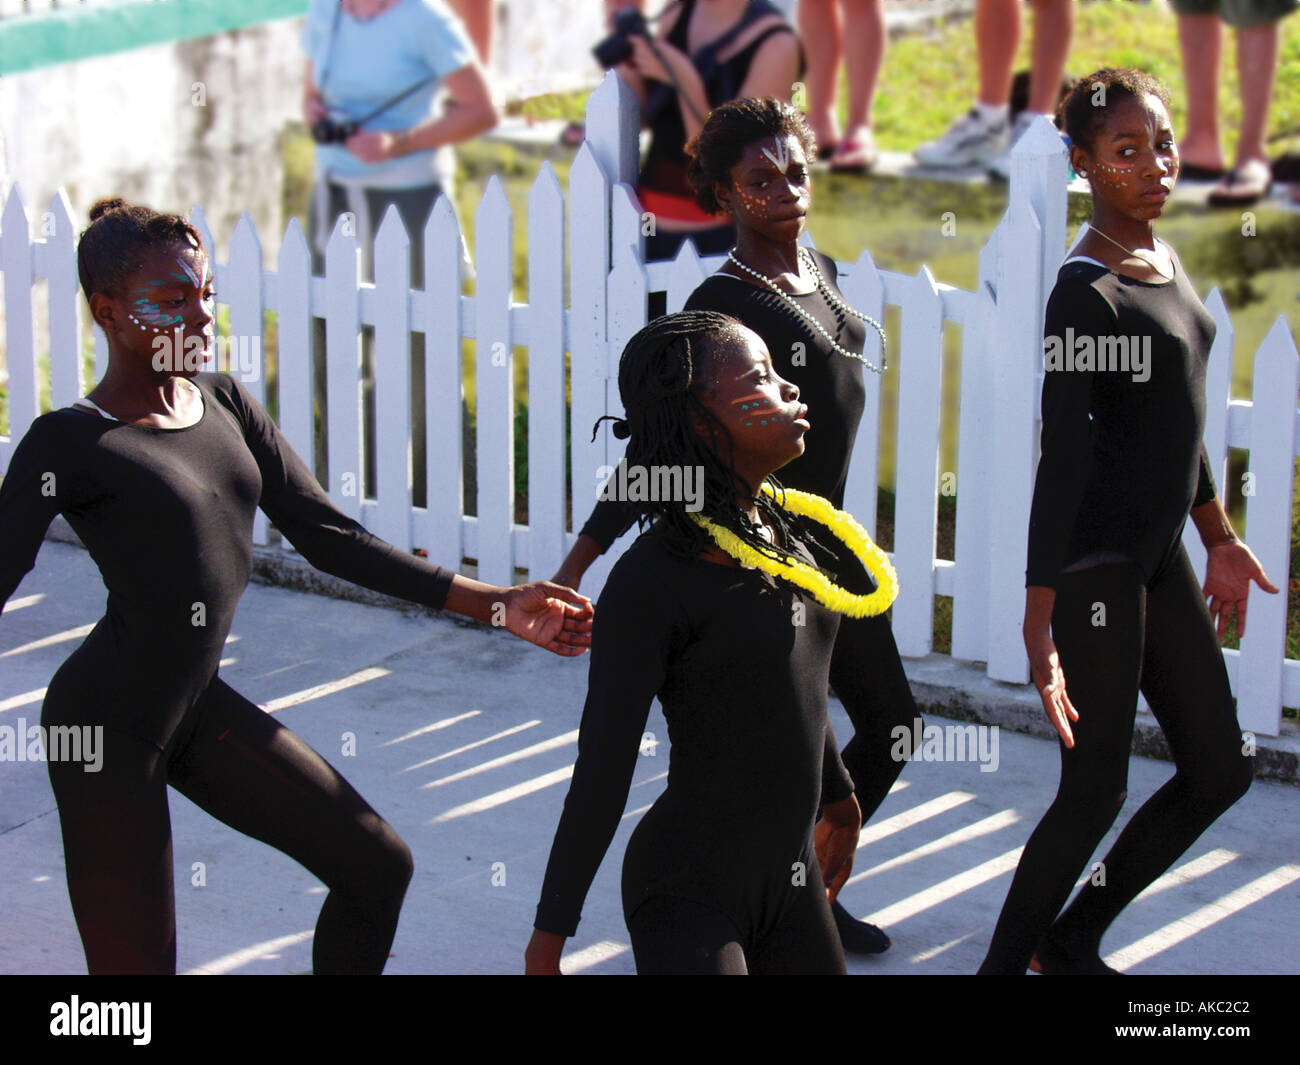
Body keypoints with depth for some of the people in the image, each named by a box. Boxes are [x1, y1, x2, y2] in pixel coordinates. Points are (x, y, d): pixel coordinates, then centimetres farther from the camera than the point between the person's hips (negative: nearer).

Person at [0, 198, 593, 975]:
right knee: (138, 962, -2)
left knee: (378, 865, 7)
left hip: (201, 708, 7)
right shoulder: (70, 445, -13)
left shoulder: (225, 404, 7)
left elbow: (327, 536, 8)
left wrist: (495, 604, 4)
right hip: (107, 725, -7)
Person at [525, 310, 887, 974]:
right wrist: (549, 932, -13)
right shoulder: (654, 578, -20)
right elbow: (602, 769, -17)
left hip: (793, 876, 8)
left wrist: (836, 798, 34)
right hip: (689, 894, -8)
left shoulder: (789, 531, 4)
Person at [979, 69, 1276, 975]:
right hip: (1096, 561, -9)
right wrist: (1040, 622, -27)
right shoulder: (1088, 291, -17)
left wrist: (1218, 537, 25)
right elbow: (1063, 456, -23)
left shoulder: (1166, 263, 10)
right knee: (1097, 790, -6)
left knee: (1220, 772, 13)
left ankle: (1073, 939, 24)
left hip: (1162, 554, 9)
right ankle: (1004, 962, 8)